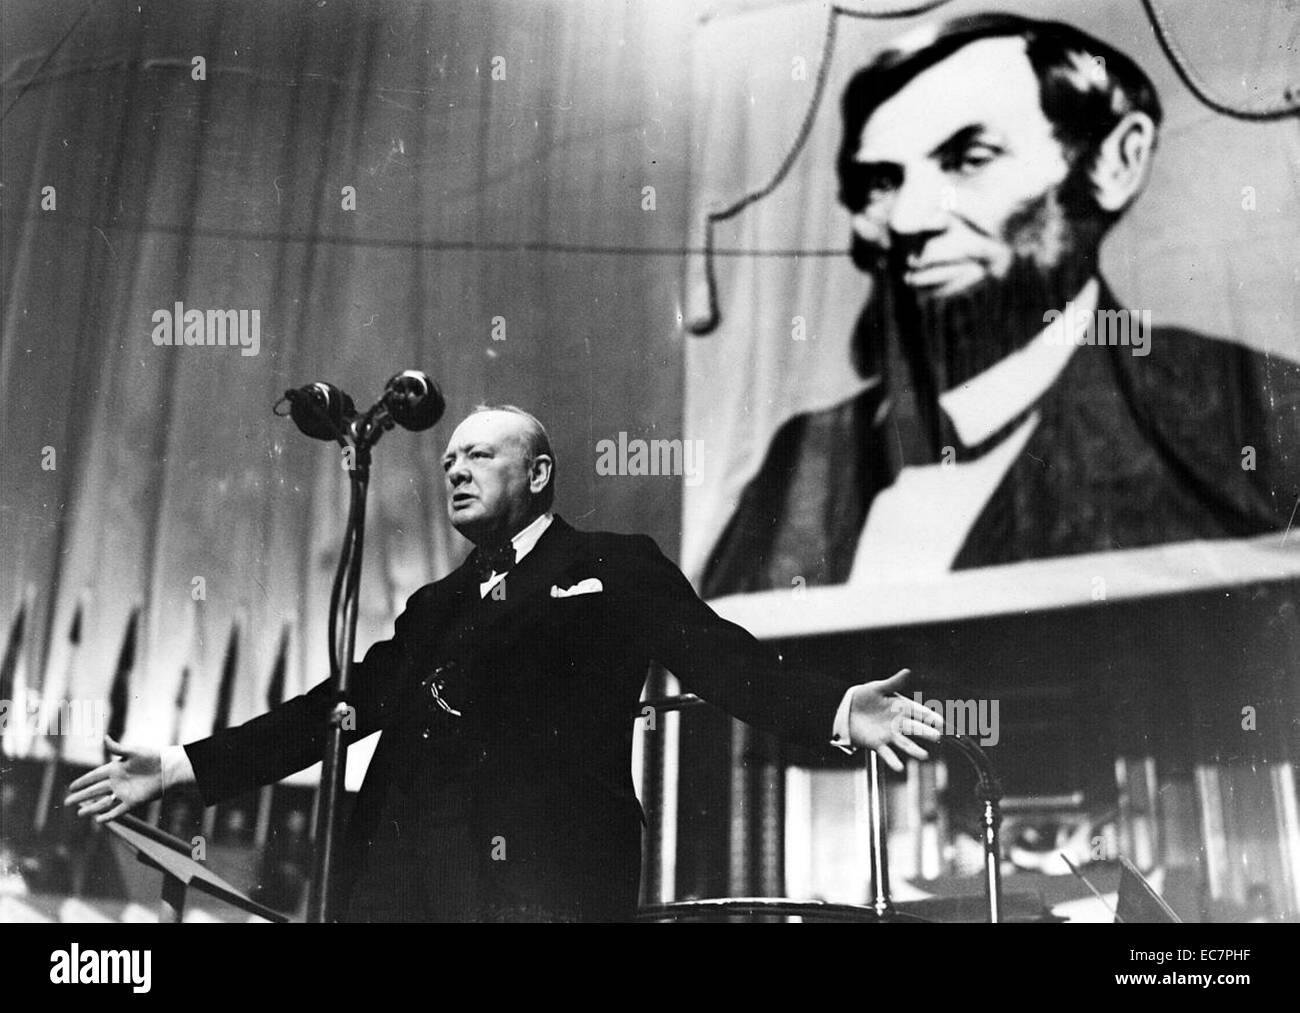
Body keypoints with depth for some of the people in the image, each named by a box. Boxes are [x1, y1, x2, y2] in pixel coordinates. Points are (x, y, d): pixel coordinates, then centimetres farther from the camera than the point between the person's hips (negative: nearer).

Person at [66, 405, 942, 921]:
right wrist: (182, 768, 21)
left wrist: (837, 711, -18)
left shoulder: (620, 568, 12)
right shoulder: (435, 607, 27)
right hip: (409, 880, 5)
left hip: (549, 875, -5)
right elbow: (338, 705, 25)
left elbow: (721, 658, 0)